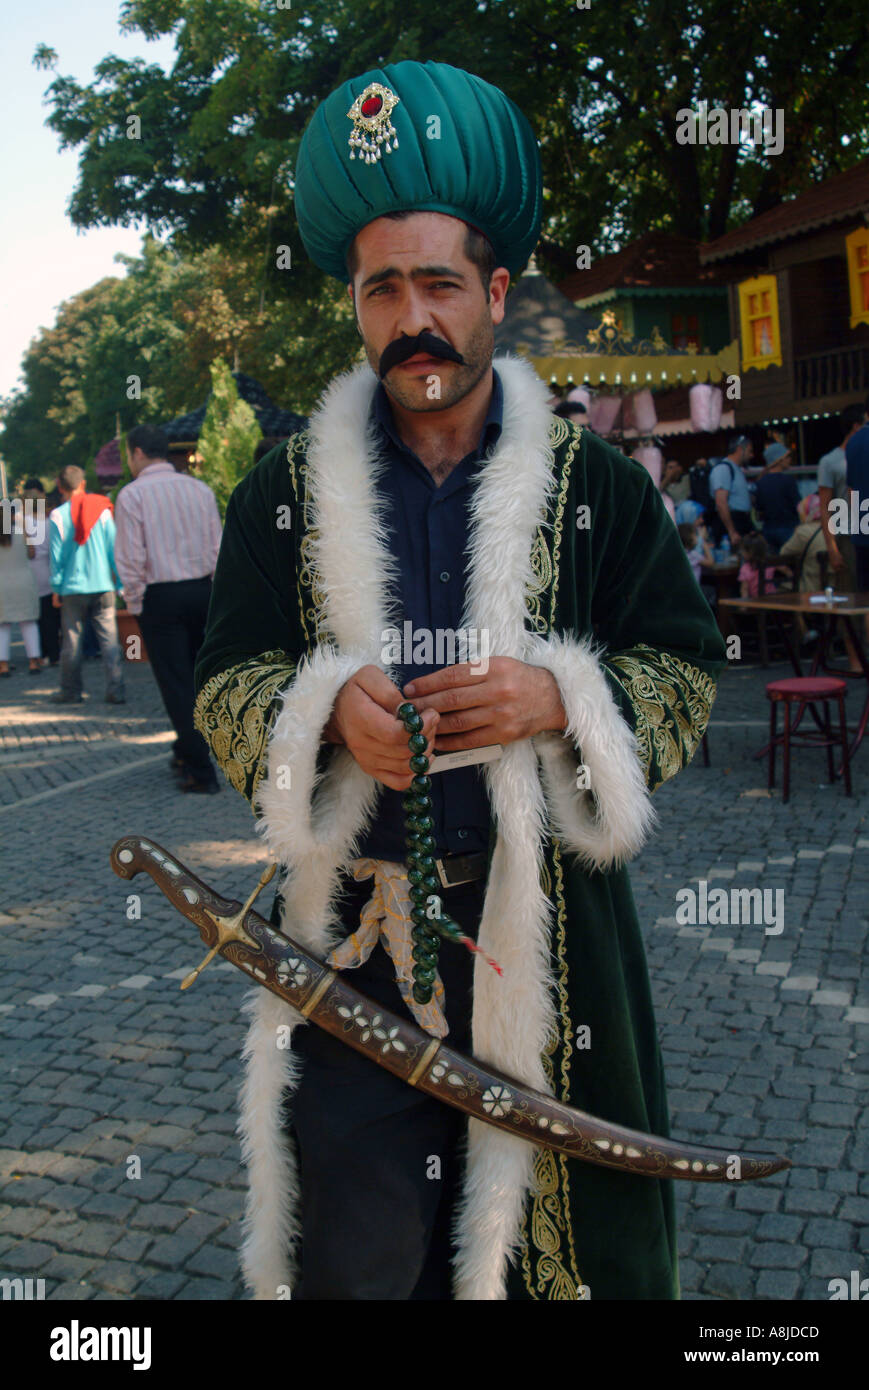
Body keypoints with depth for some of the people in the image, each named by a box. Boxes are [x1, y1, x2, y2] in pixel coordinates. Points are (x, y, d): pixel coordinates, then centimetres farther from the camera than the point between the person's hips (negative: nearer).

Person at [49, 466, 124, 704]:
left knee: (72, 640, 8)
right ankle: (115, 690, -3)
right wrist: (121, 584, 8)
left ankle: (71, 691, 16)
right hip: (103, 586, 1)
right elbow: (114, 550, 2)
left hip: (72, 588, -1)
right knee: (109, 639, 1)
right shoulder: (102, 511, 1)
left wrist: (56, 589, 5)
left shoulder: (57, 516, -4)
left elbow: (56, 557, -3)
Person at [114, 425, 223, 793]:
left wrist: (135, 603, 1)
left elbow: (131, 559, -11)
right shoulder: (200, 489, 6)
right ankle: (186, 753, 29)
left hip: (160, 597, -5)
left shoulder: (132, 494, -8)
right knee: (195, 677, 17)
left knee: (176, 684, 0)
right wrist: (210, 591, 15)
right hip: (202, 590, 5)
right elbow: (218, 548, 7)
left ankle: (200, 772, 1)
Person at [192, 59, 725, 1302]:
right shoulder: (282, 496, 4)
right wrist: (328, 712, -18)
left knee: (561, 1222, 12)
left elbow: (687, 673, 3)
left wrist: (557, 700, -17)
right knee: (353, 1246, 9)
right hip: (352, 928, 1)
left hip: (548, 927, 0)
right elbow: (226, 688, 4)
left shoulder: (599, 486, 2)